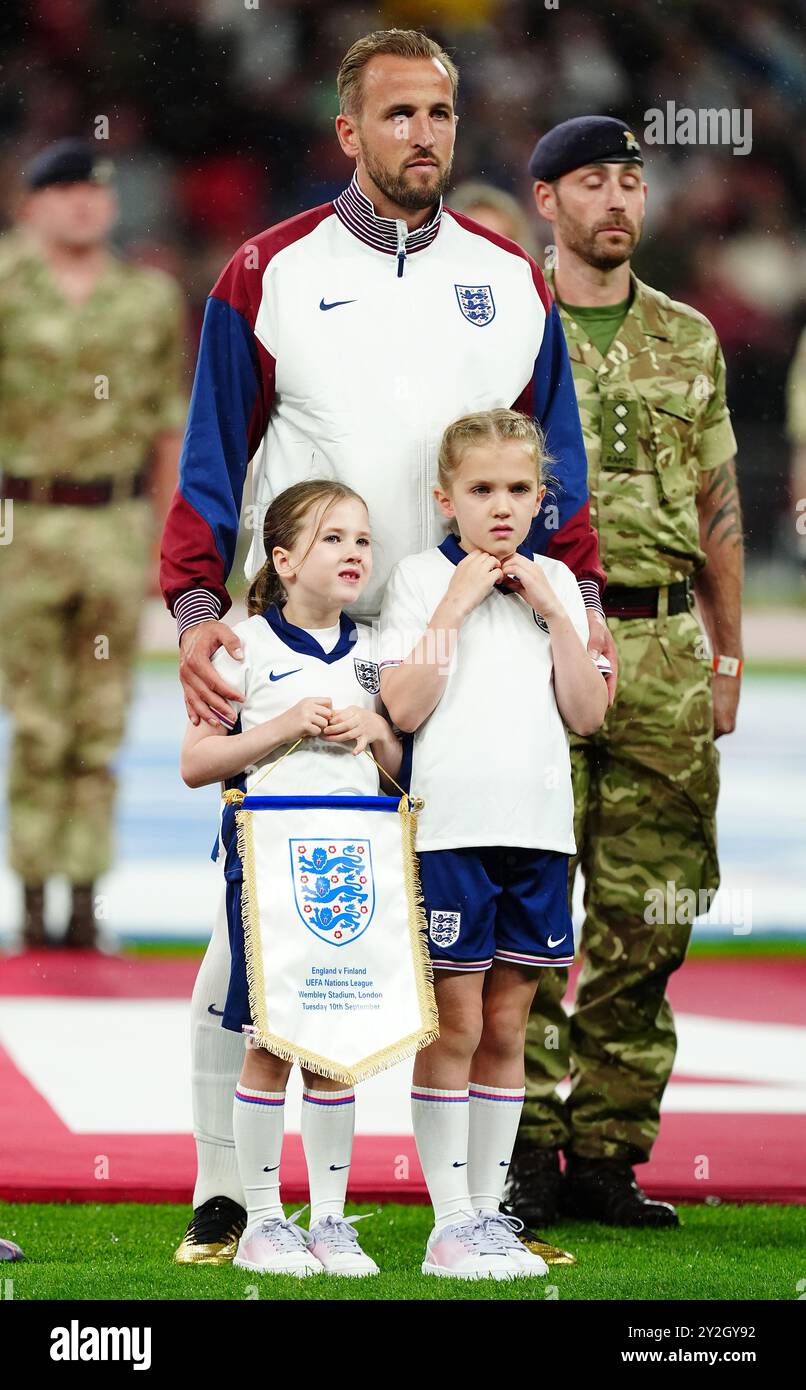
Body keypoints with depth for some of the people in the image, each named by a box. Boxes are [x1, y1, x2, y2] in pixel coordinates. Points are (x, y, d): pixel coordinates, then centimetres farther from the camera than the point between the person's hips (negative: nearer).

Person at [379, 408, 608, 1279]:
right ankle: (450, 1224, 0)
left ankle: (489, 1212, 14)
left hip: (539, 830, 4)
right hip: (450, 829, -4)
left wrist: (552, 611, -3)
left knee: (507, 1026, 8)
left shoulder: (555, 583, 12)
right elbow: (404, 709, -11)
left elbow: (586, 713, 5)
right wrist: (455, 604, -12)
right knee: (456, 1026, -3)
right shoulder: (421, 578, -1)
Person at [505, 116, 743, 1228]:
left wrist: (729, 657, 12)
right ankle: (524, 1154, -1)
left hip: (664, 652, 4)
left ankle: (608, 1154, 9)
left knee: (645, 921, 3)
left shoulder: (690, 341, 13)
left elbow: (719, 509, 16)